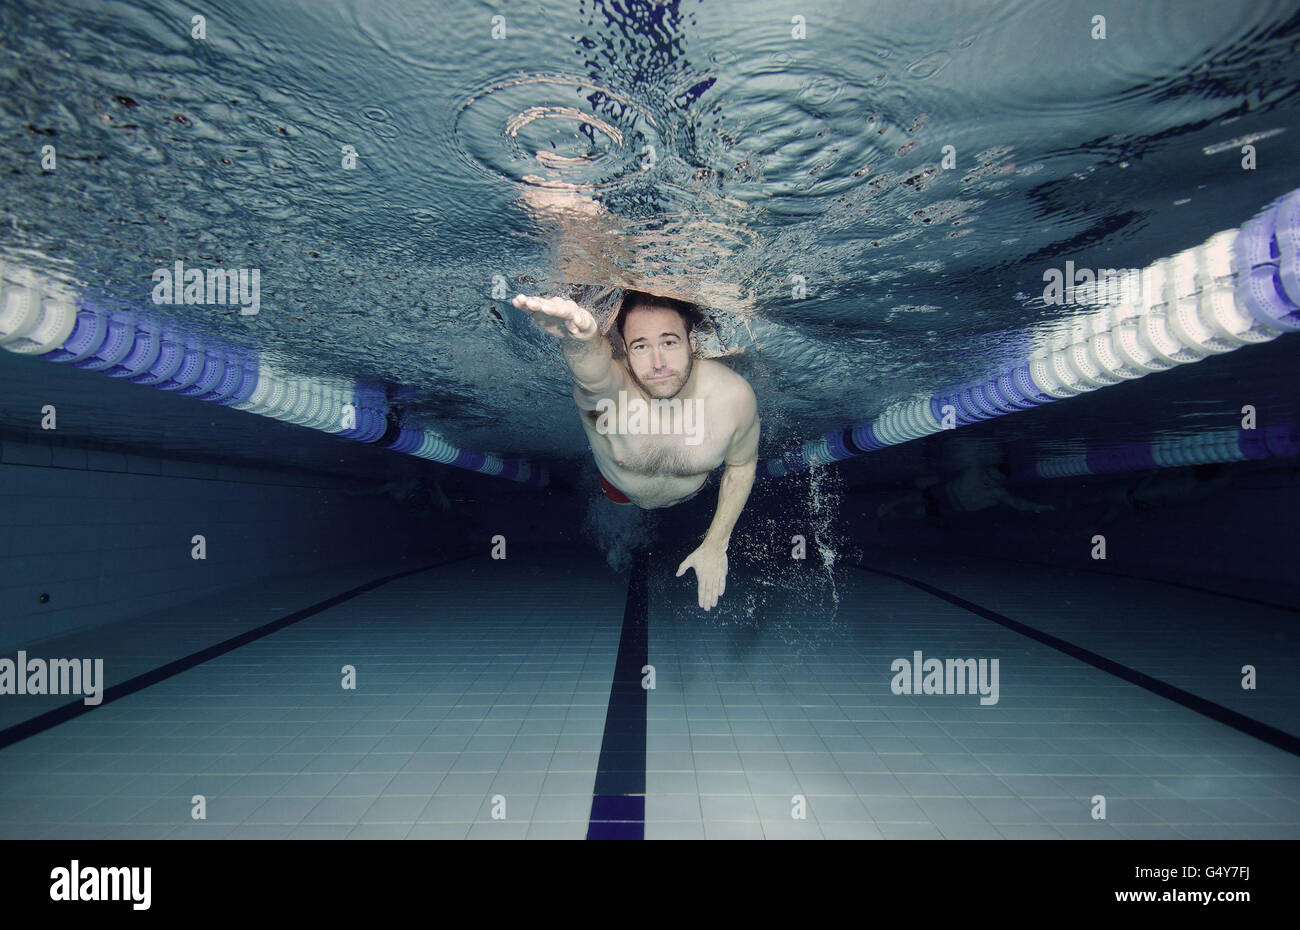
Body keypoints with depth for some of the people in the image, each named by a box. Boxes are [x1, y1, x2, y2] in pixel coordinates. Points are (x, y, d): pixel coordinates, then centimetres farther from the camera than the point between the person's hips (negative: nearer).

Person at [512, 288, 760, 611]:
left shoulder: (735, 395, -36)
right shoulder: (602, 386, -46)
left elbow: (741, 466, -17)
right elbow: (594, 369, -73)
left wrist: (715, 545, -15)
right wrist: (582, 341, -97)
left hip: (691, 496, 2)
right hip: (619, 493, -1)